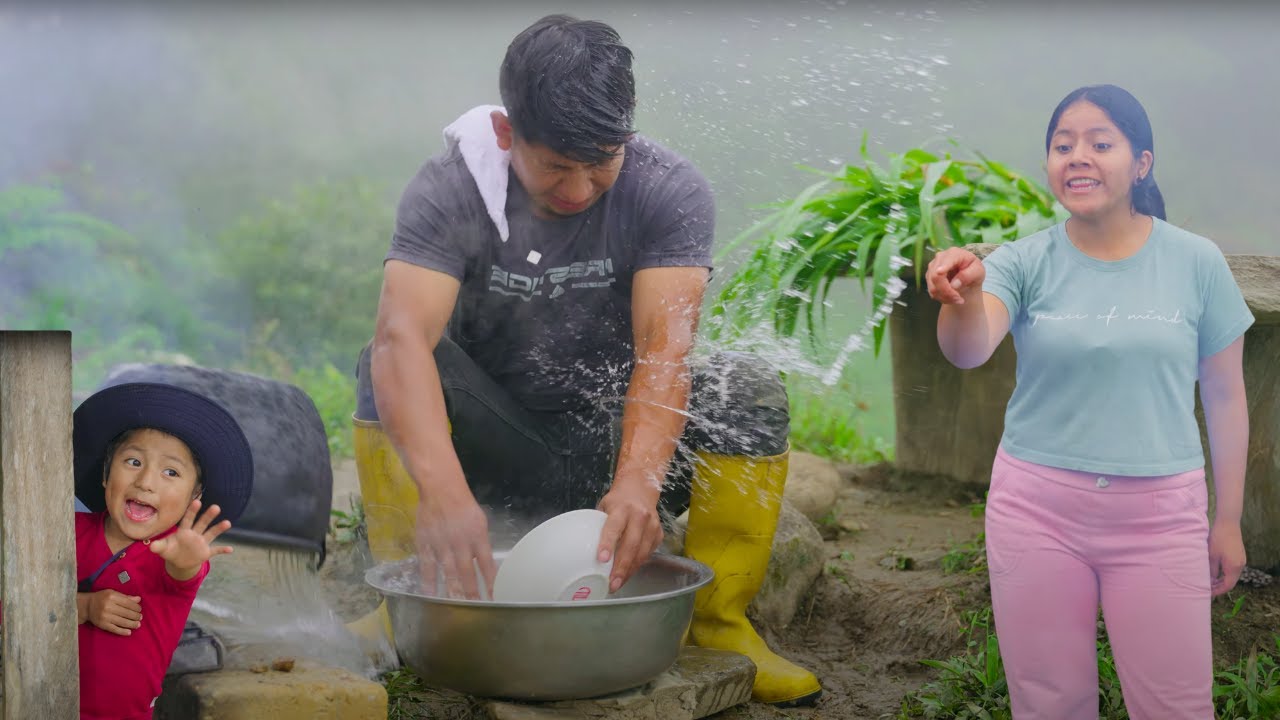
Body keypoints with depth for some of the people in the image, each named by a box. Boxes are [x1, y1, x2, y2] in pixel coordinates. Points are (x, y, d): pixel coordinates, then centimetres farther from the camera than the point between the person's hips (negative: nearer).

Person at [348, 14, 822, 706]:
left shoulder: (670, 191, -16)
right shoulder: (449, 191, -18)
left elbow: (665, 347, -29)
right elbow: (402, 336, -35)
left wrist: (637, 481, -49)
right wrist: (444, 491, -53)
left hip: (614, 439, 1)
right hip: (494, 446, 0)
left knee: (749, 389, -26)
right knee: (385, 371, -27)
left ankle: (717, 622, -16)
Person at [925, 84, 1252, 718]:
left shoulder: (1196, 262, -3)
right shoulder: (1024, 261, -4)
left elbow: (1224, 394, 5)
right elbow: (968, 351, -22)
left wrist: (1229, 518, 7)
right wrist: (963, 296, -45)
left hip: (1160, 511, 0)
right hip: (1037, 506, 1)